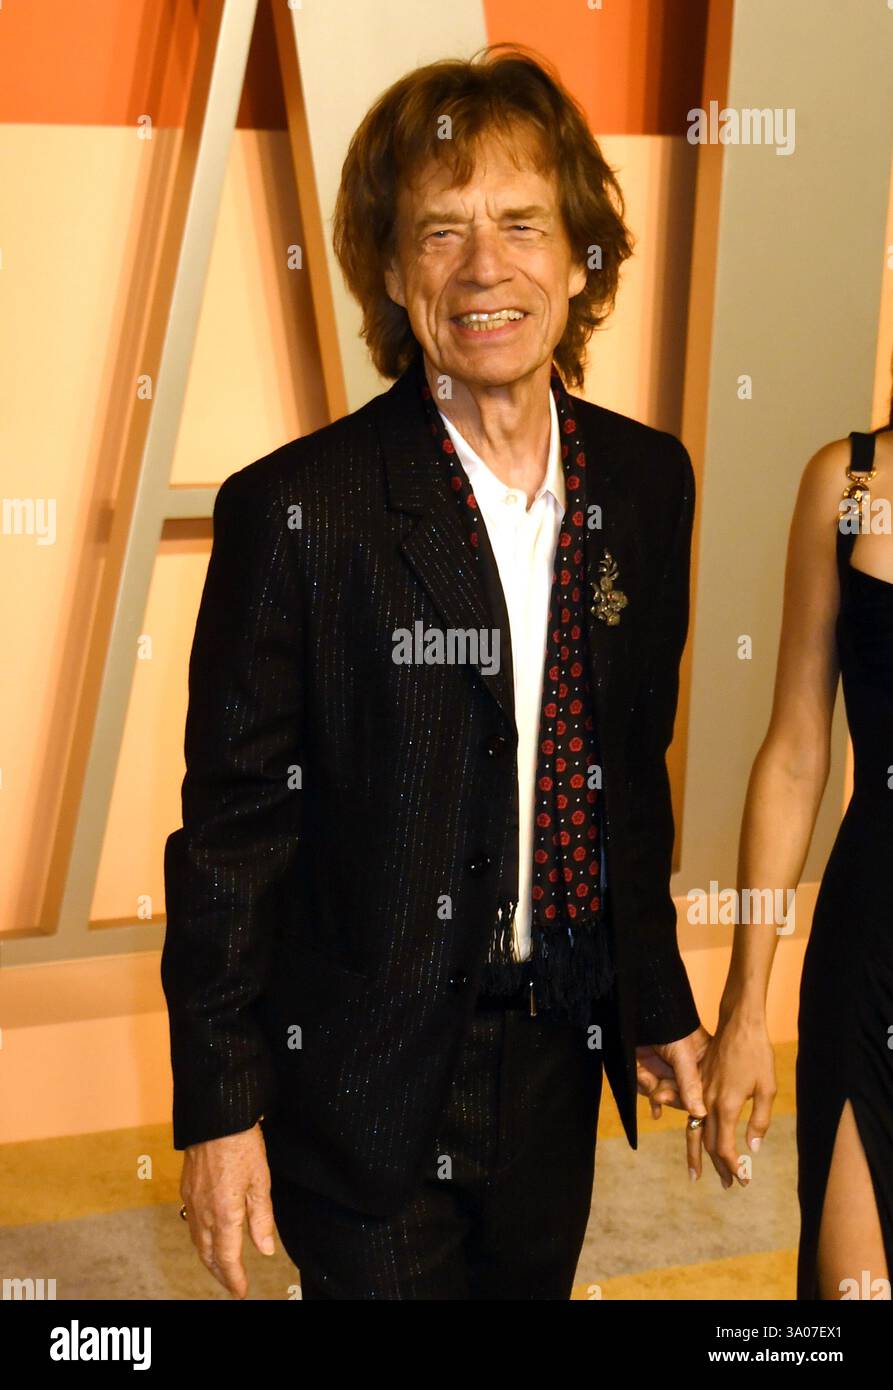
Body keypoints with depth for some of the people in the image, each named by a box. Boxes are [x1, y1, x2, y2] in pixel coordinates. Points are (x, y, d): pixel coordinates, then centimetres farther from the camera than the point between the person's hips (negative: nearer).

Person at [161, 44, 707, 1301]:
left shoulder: (647, 480, -1)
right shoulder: (296, 510, -17)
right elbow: (230, 827, -12)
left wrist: (659, 1002, 15)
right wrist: (219, 1106, -9)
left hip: (559, 1056, 5)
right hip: (371, 1086, -5)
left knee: (535, 1283, 21)